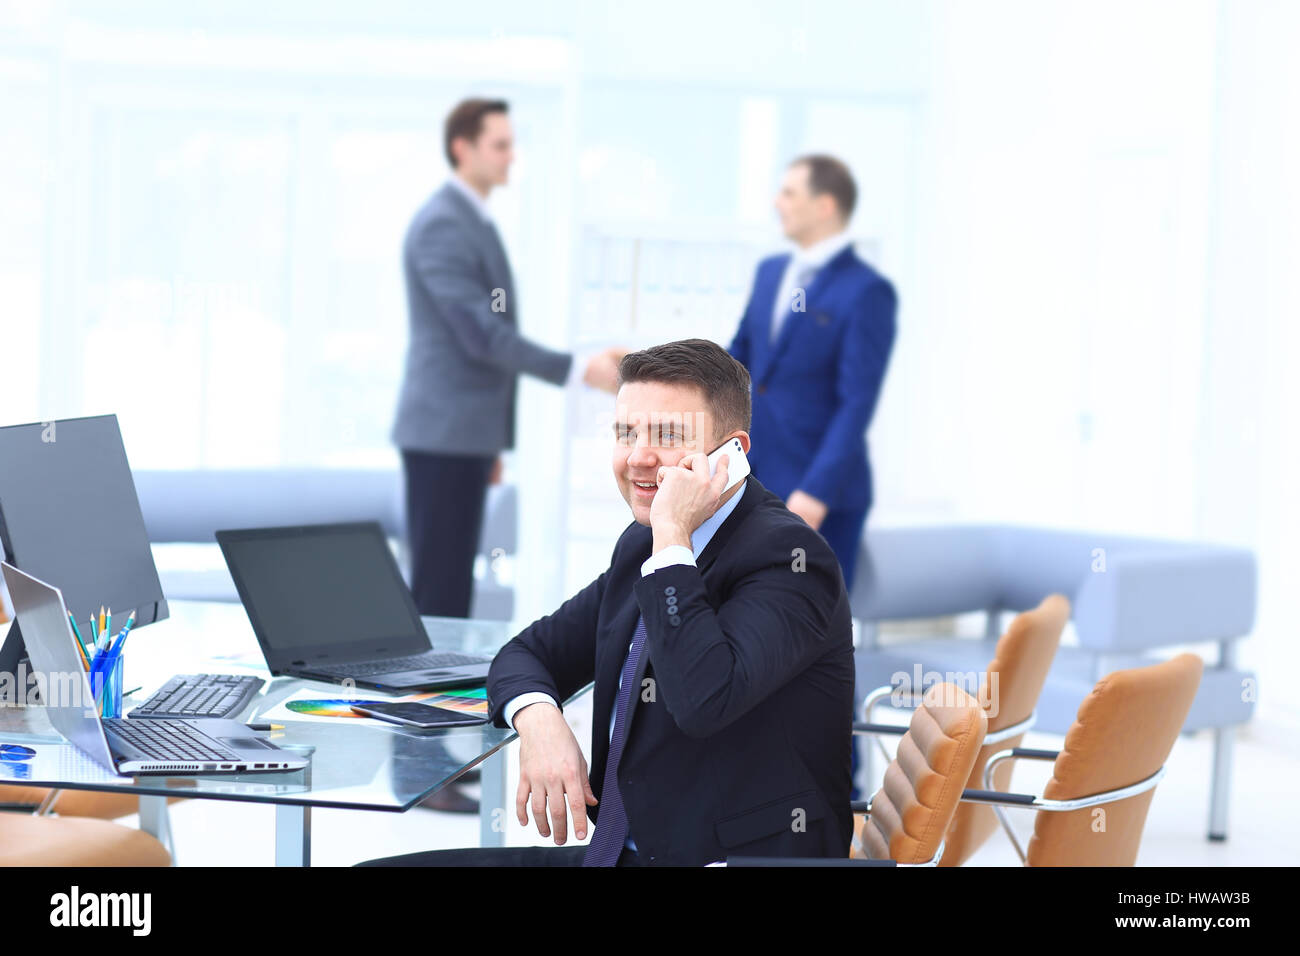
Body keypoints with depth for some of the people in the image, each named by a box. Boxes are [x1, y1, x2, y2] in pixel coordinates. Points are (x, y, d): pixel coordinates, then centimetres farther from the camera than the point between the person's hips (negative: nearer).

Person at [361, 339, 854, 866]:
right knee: (384, 866, -2)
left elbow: (703, 699, -29)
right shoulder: (642, 546, 12)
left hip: (730, 857, -8)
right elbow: (528, 652, 17)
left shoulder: (788, 555, -14)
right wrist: (538, 719, -5)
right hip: (620, 851, 8)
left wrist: (673, 536, -23)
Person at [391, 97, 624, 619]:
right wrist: (578, 369, -22)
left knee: (454, 586, 10)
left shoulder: (473, 221, 17)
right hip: (443, 434, -10)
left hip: (465, 435, 10)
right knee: (438, 589, -9)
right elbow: (481, 334, -21)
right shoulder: (441, 225, -14)